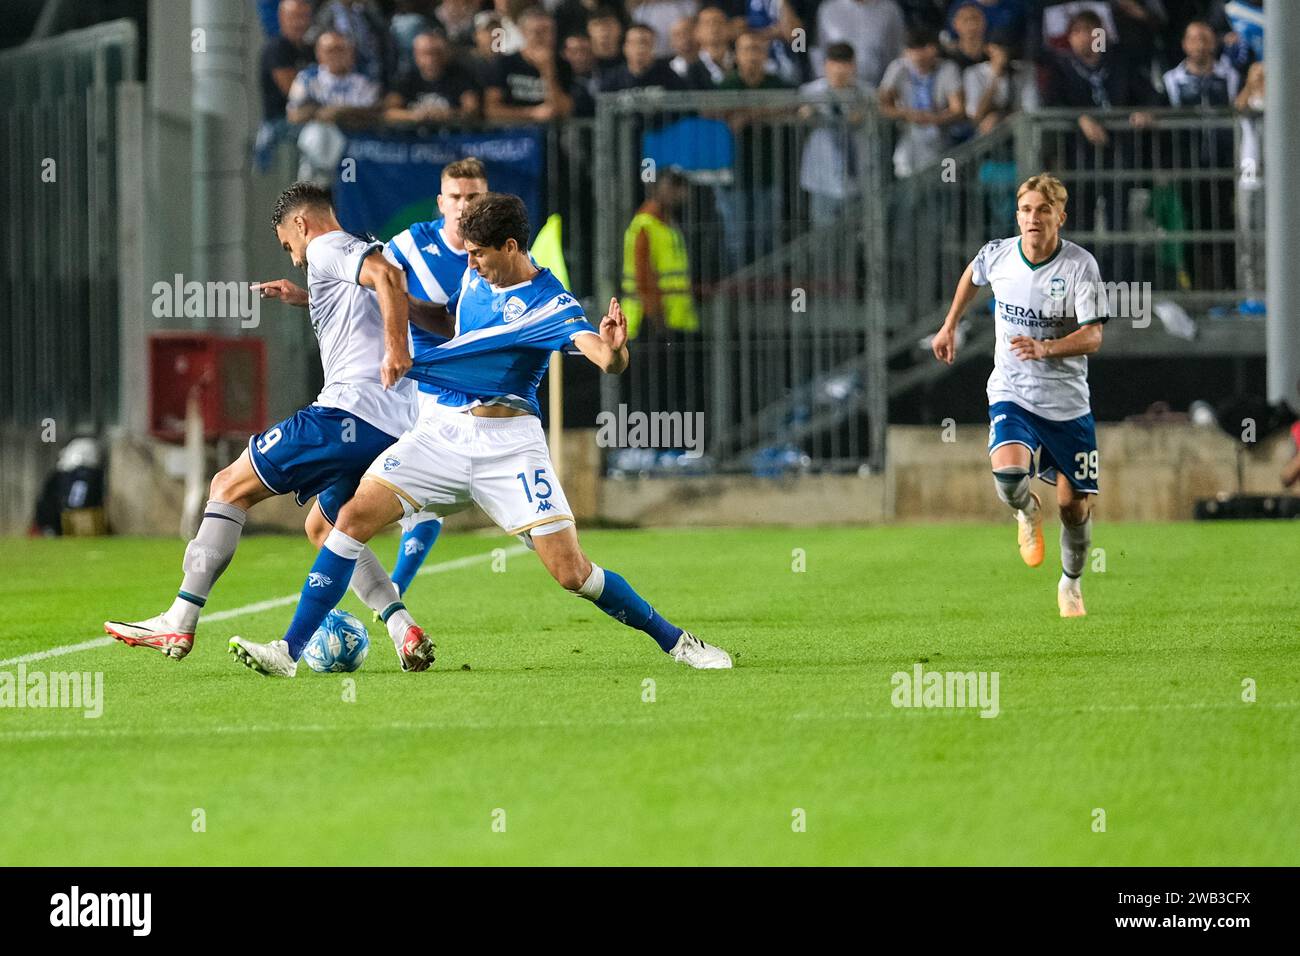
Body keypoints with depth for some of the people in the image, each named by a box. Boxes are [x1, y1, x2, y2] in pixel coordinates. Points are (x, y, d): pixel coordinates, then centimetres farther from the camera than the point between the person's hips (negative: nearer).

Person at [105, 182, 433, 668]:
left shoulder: (326, 249, -1)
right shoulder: (362, 254, 27)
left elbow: (388, 276, -22)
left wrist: (396, 352, -22)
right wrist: (307, 298, 43)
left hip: (352, 407, -10)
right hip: (398, 424, 10)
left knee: (230, 486, 0)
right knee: (322, 527, 26)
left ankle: (178, 624, -4)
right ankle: (406, 633, 7)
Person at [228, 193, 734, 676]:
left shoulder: (549, 304, -13)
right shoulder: (476, 275, 8)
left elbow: (606, 357, -29)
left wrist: (611, 351, -54)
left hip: (508, 442, -6)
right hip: (444, 431, 6)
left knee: (572, 573, -10)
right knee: (354, 516, -10)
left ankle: (676, 642, 11)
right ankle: (289, 651, -8)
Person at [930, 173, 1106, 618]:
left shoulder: (1080, 265, -15)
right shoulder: (997, 254, -6)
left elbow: (1092, 337, -21)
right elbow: (972, 276, 20)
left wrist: (1045, 348, -37)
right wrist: (949, 326, 24)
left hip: (1067, 401, -1)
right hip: (1011, 394, 1)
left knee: (1074, 504, 4)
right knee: (1008, 472, -28)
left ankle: (1071, 583, 34)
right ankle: (1028, 513, 10)